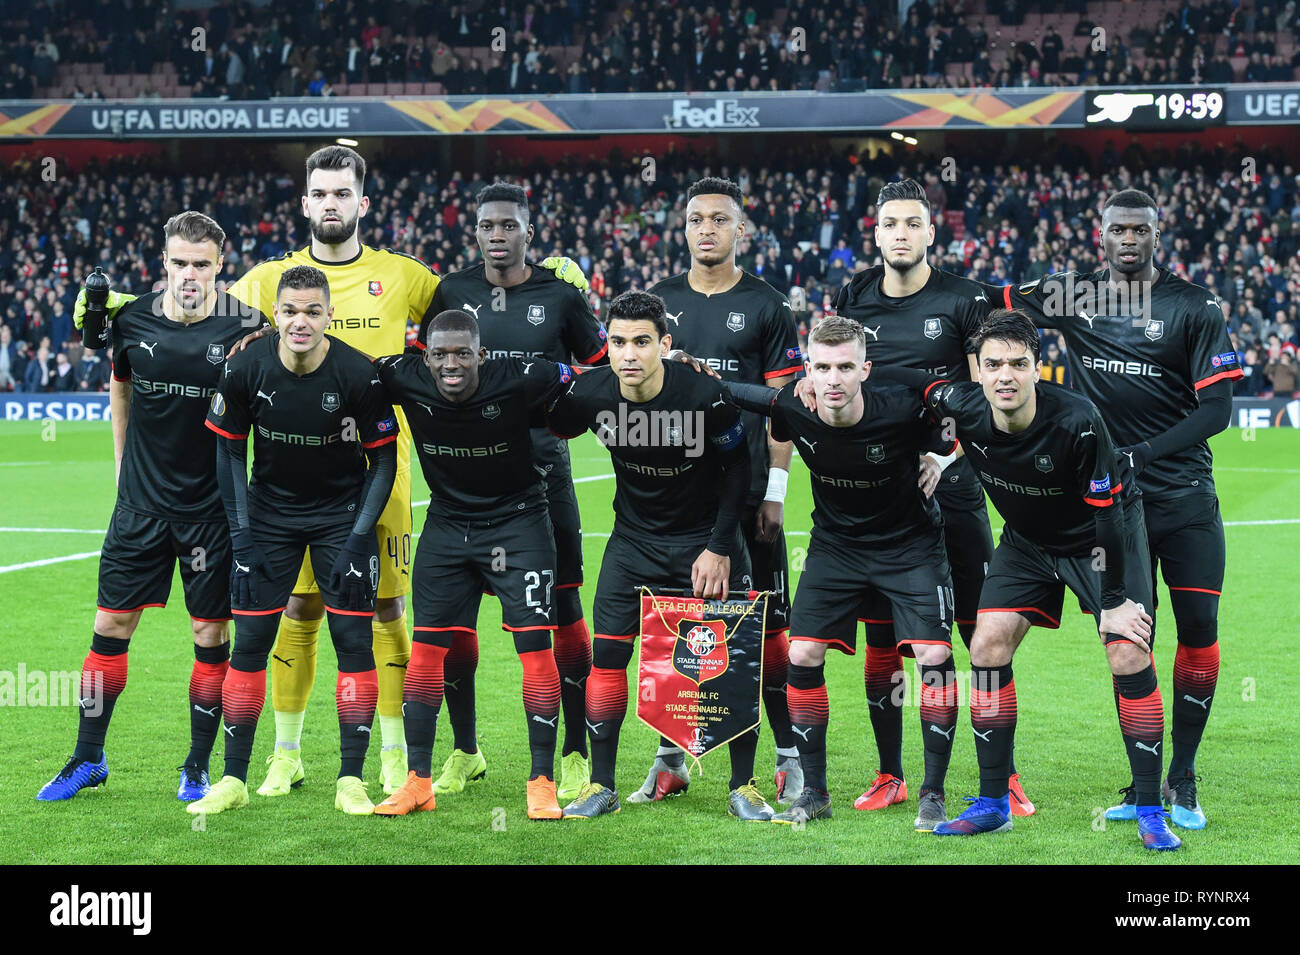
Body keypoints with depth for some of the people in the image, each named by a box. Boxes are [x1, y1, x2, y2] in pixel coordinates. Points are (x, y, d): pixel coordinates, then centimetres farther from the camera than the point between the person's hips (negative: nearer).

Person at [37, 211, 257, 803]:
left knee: (211, 636, 4)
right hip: (141, 503, 2)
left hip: (211, 508, -2)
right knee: (110, 627, 5)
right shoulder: (132, 319, -3)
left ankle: (197, 768, 17)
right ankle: (88, 760, 19)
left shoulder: (243, 327, -10)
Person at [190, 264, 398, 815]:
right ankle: (234, 780, 8)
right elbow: (229, 451, -1)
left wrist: (357, 539, -14)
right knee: (250, 641, -2)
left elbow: (384, 460, -8)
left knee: (354, 639, -7)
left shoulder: (358, 375, -20)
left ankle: (351, 780, 3)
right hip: (270, 511, 1)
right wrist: (242, 536, -6)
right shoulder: (247, 369, -15)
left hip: (342, 514, -1)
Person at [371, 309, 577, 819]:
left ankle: (542, 782, 0)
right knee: (426, 647, 2)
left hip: (517, 522, -3)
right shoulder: (406, 379, -15)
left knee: (535, 645, -9)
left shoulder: (520, 380, -23)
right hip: (447, 524, 3)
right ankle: (418, 780, 13)